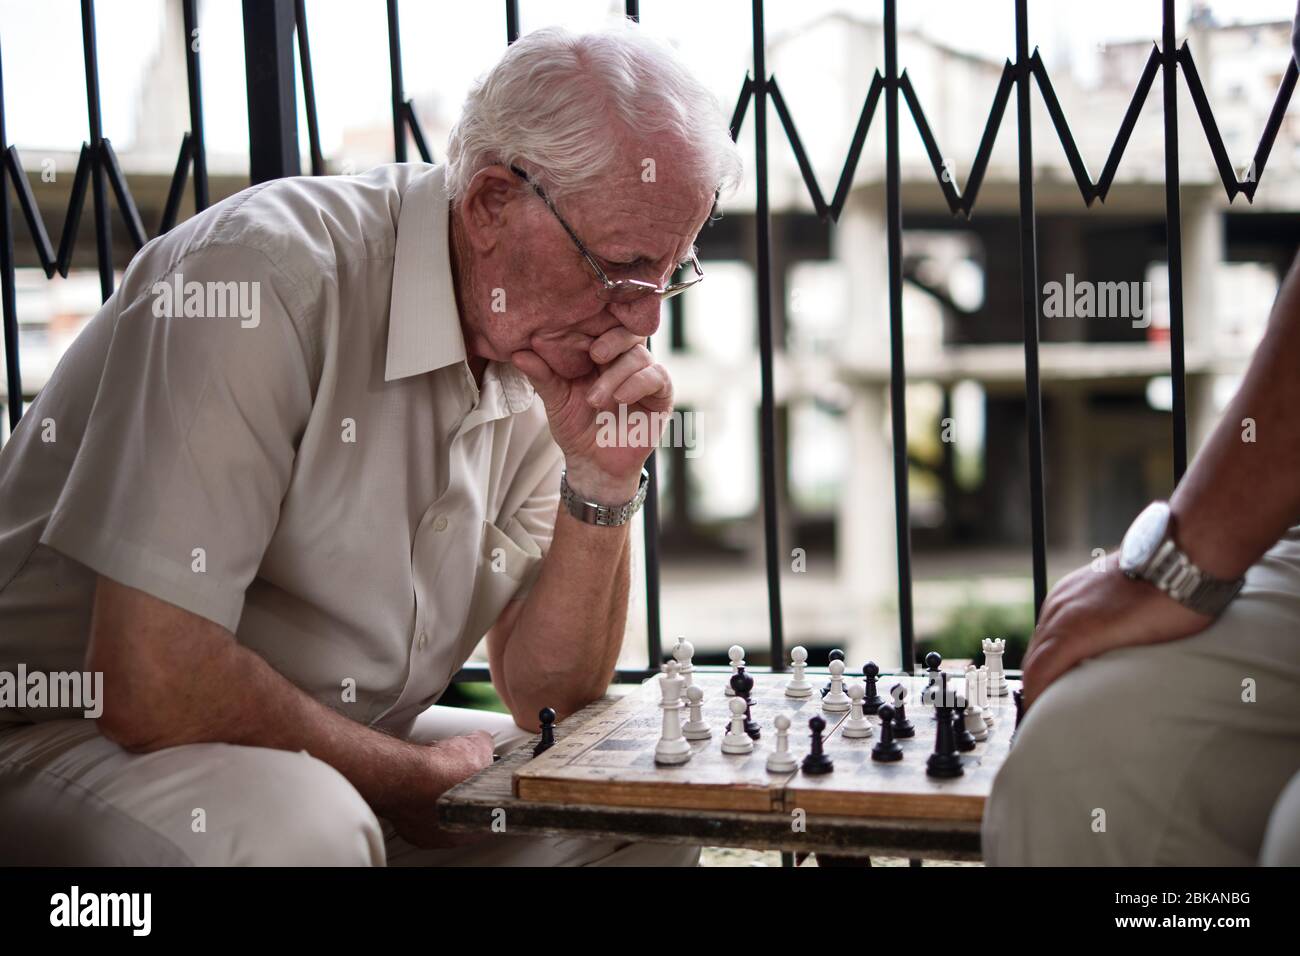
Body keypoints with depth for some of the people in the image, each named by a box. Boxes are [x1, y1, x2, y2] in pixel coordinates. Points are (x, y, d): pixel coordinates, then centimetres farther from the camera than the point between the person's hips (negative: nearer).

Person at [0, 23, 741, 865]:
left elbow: (548, 699, 2)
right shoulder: (269, 276, -24)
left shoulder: (544, 346, 0)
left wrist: (602, 483, -14)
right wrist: (423, 779, -14)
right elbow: (151, 686, -28)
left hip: (327, 757, 7)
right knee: (300, 826, -36)